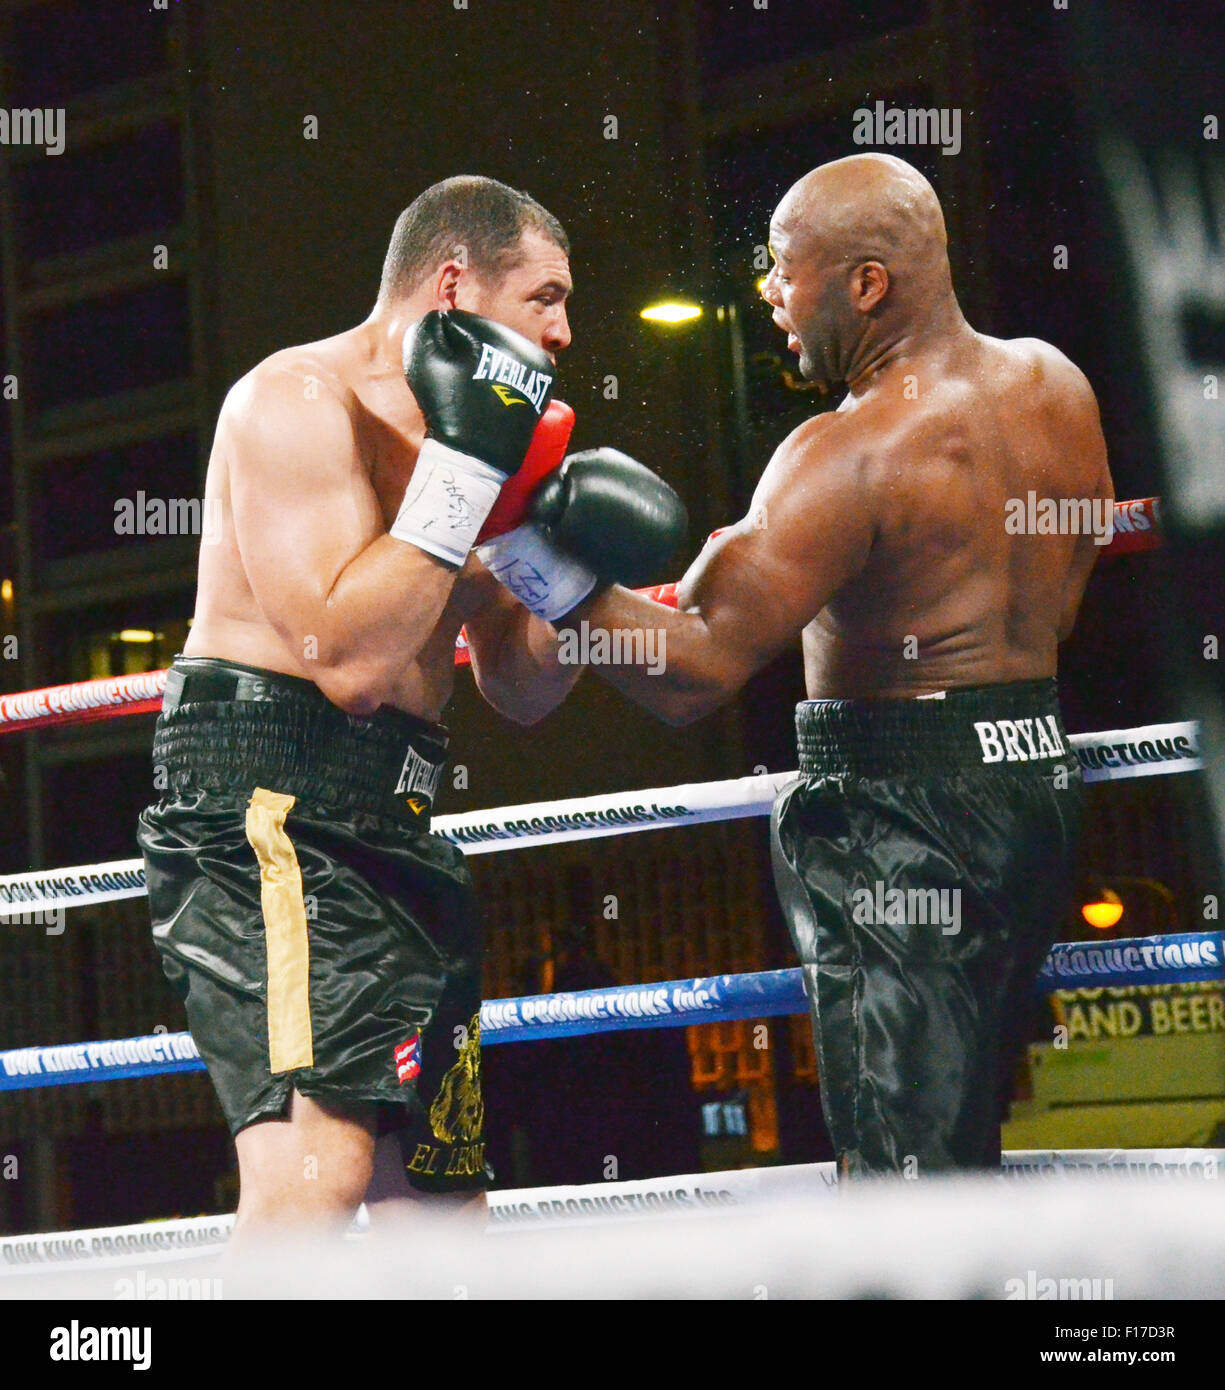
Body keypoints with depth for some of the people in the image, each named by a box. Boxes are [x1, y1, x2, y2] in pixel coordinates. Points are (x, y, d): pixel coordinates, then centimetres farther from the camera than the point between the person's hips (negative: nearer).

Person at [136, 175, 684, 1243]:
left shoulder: (462, 424, 20)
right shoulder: (304, 401, -7)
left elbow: (524, 691, 23)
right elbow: (348, 657, -20)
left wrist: (574, 563, 5)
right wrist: (466, 468, -16)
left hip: (393, 829, 10)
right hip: (268, 807, -10)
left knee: (437, 1200, 12)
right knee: (315, 1162, -28)